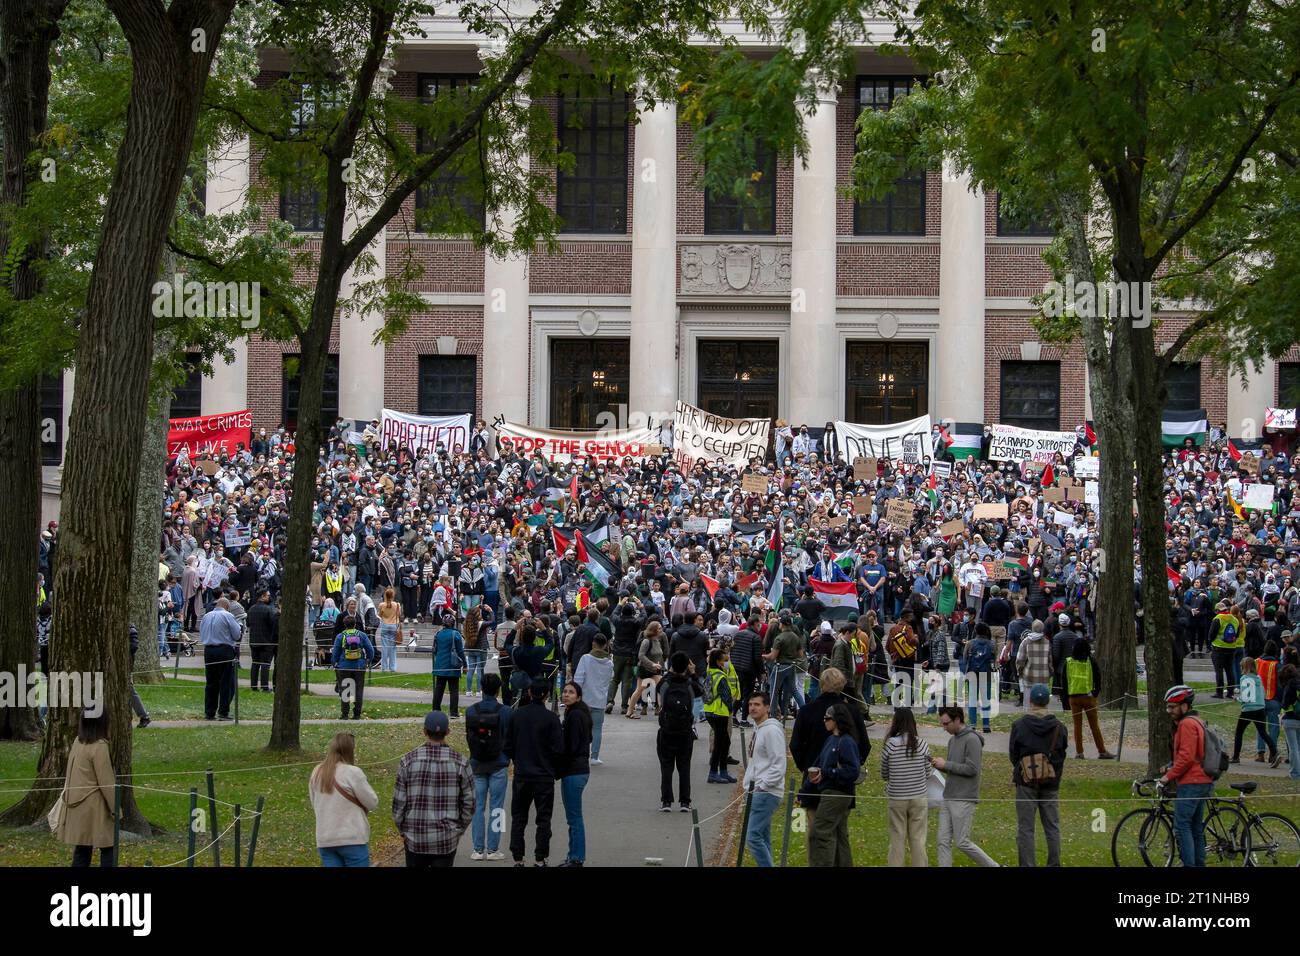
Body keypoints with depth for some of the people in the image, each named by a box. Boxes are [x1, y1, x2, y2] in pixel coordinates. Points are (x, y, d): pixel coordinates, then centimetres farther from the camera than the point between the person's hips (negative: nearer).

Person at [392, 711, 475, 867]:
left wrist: (403, 831, 10)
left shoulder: (408, 761, -6)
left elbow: (398, 803, -3)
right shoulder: (460, 763, -5)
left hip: (414, 838, 0)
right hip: (447, 841, 0)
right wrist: (459, 830, 14)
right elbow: (469, 803, 0)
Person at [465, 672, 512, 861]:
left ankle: (478, 849, 7)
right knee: (496, 807, 5)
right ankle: (493, 849, 5)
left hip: (477, 765, 2)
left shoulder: (470, 711, -4)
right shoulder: (505, 711, -11)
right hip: (499, 765, -2)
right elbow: (510, 738, -5)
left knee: (478, 807, 8)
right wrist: (508, 759, 12)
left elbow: (468, 737, 3)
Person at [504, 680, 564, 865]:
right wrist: (549, 765, 8)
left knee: (518, 818, 11)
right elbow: (558, 749, -11)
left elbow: (508, 746, 3)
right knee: (543, 819, 8)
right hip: (544, 776, -3)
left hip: (521, 774, 3)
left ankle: (518, 859, 10)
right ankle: (540, 859, 8)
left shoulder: (517, 715, -1)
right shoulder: (551, 718, -12)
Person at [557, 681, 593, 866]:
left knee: (574, 817, -6)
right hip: (580, 769, 10)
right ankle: (574, 856, 20)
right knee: (574, 818, 15)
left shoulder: (575, 715, -16)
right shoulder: (580, 714, 15)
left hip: (573, 772, -10)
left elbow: (571, 747, -19)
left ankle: (576, 858, -3)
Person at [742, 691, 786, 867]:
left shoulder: (772, 730, -15)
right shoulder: (757, 729, 16)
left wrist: (761, 786, -18)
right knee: (763, 839, 12)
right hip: (756, 793, 10)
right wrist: (751, 786, 14)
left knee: (753, 836, -15)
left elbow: (779, 765, -19)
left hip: (766, 793, -10)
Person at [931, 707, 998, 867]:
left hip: (964, 800, -8)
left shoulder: (972, 740, -12)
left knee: (962, 842, -5)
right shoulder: (953, 740, 15)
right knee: (944, 841, 3)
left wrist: (946, 764, -15)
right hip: (948, 798, 8)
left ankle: (993, 866, 8)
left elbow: (972, 769, -18)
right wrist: (938, 764, 2)